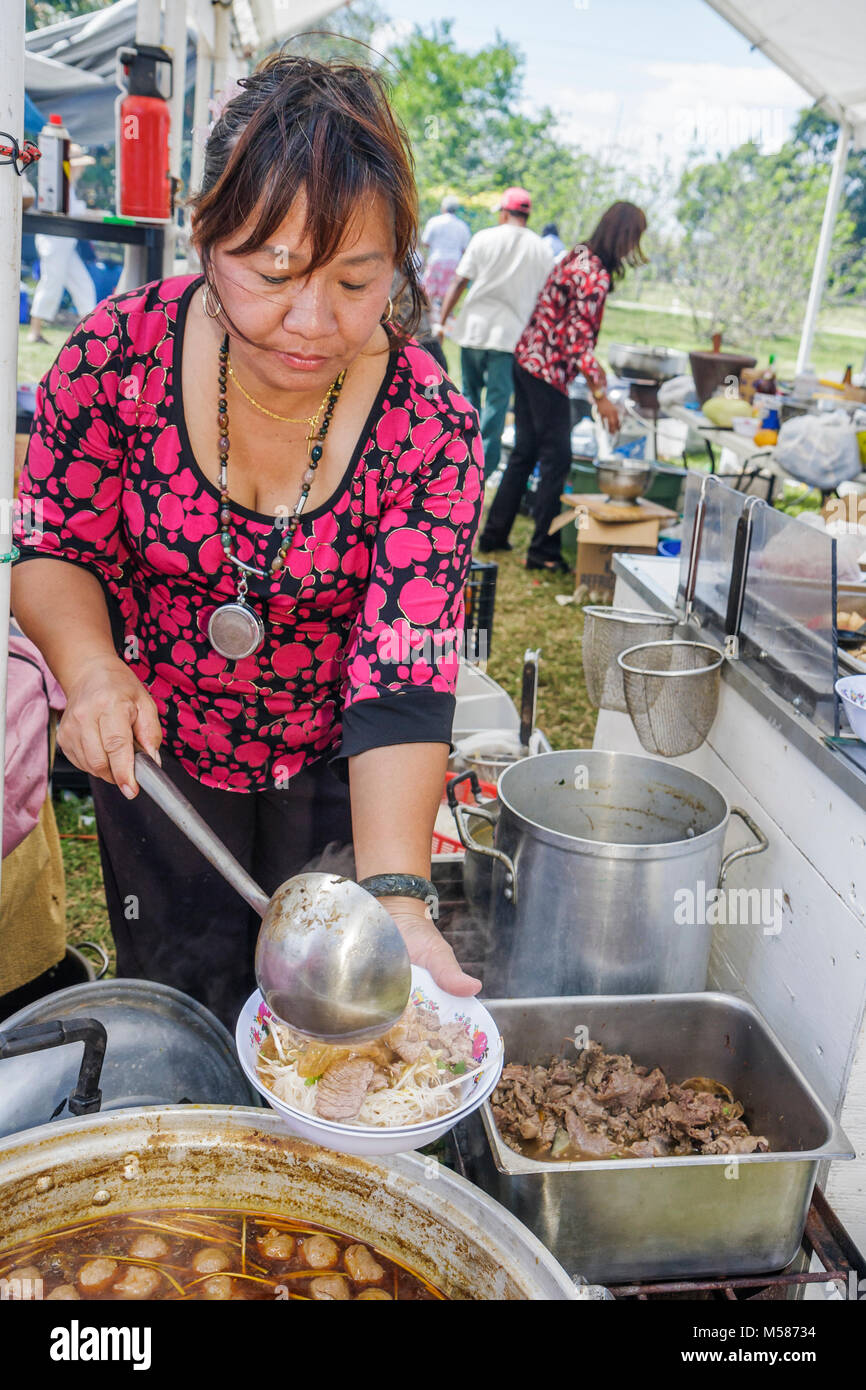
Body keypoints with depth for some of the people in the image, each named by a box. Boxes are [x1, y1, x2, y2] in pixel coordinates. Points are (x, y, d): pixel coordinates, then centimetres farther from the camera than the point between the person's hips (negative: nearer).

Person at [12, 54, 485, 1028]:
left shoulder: (432, 428, -25)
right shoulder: (118, 354, -21)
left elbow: (404, 679, -28)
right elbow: (52, 545, -9)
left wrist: (394, 896, -39)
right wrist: (91, 666, -30)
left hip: (332, 768, 0)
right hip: (155, 753, 1)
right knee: (179, 1004, 21)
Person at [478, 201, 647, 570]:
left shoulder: (576, 255, 10)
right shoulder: (596, 276, -17)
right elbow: (579, 340, -21)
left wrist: (593, 373, 19)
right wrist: (600, 395, -18)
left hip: (527, 360, 9)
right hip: (548, 371, -9)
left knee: (524, 452, 16)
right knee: (556, 460, -1)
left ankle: (494, 534, 24)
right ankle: (543, 551, 6)